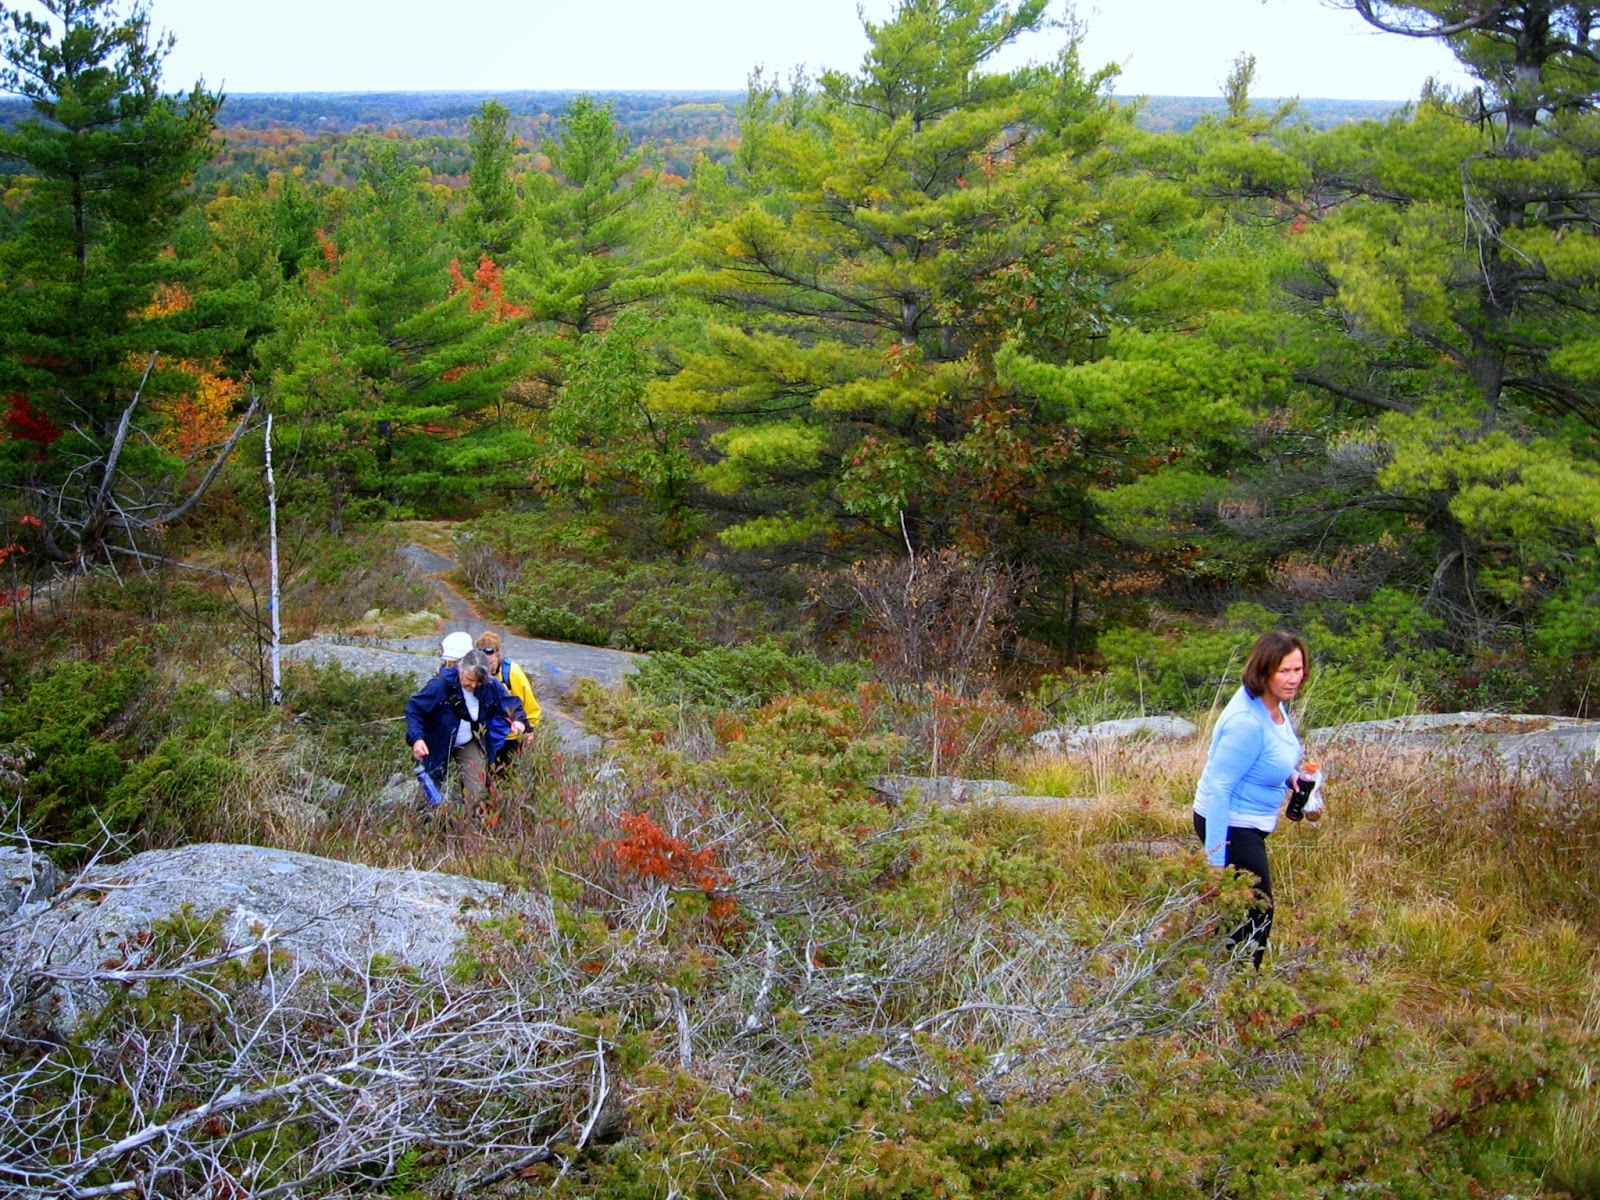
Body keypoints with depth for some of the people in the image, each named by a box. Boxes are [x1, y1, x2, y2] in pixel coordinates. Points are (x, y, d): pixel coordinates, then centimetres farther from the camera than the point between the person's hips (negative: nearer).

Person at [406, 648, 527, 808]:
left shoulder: (491, 685, -16)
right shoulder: (440, 685, -28)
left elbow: (511, 704, -3)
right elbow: (414, 709, -23)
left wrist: (518, 719, -25)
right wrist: (416, 738, -36)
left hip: (469, 745, 2)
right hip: (438, 746, -2)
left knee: (475, 797, -2)